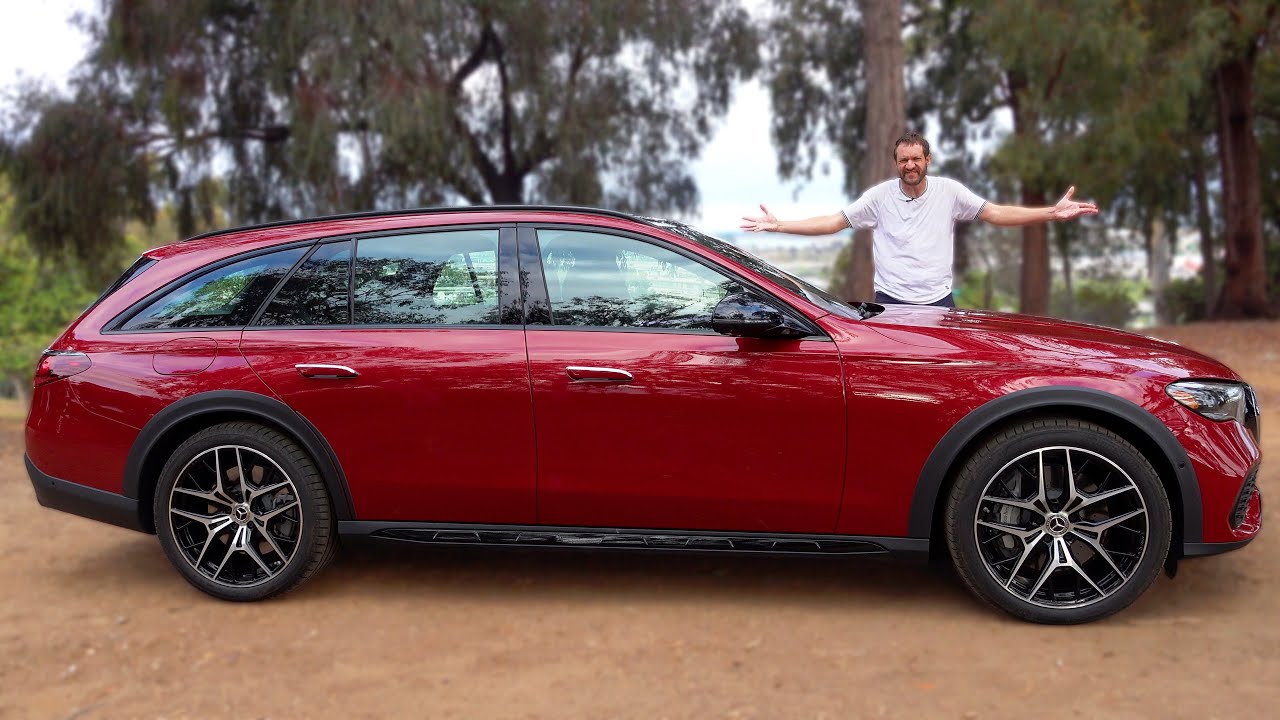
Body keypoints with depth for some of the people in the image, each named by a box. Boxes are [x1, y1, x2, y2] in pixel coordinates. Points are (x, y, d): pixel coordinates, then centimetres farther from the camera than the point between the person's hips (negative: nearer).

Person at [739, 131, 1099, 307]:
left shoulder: (950, 191, -1)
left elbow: (996, 213, 0)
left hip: (938, 301, 1)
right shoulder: (880, 195, -2)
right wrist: (778, 226, -11)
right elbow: (833, 222, -2)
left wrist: (1052, 212, -10)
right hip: (891, 301, -1)